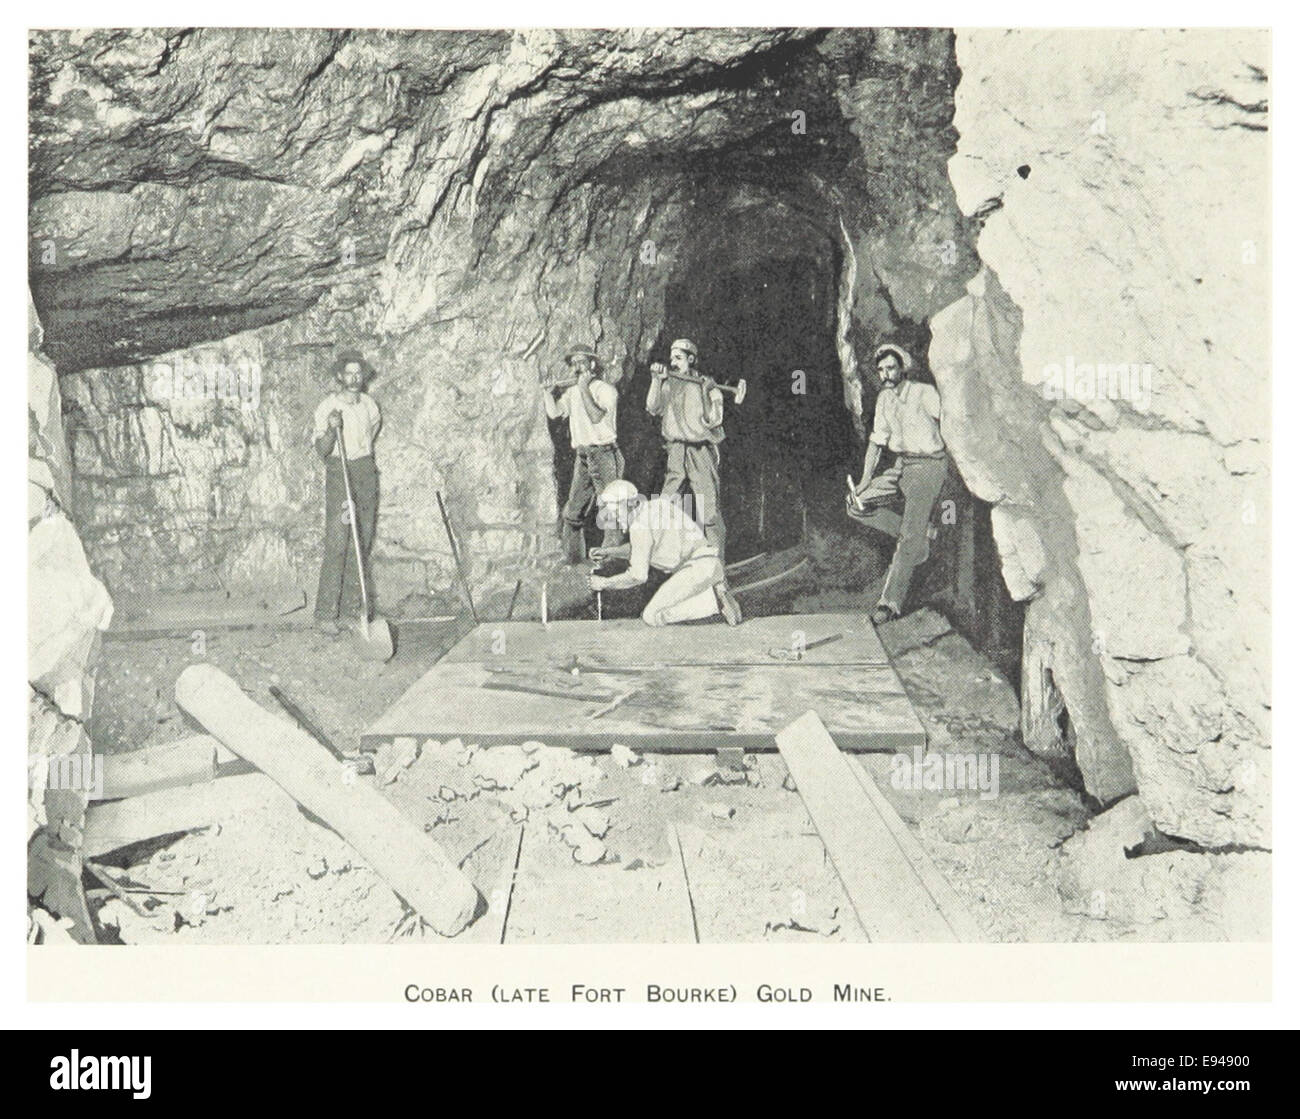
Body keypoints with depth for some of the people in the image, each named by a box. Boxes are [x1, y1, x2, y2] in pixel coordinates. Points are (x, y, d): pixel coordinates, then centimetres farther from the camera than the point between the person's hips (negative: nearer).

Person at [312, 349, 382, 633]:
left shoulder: (369, 404, 8)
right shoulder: (327, 407, -8)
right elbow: (322, 450, -13)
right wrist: (332, 430, -30)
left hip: (367, 473, 6)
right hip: (339, 474, -6)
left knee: (362, 542, 5)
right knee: (337, 544, -12)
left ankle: (351, 606, 11)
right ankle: (326, 613, -10)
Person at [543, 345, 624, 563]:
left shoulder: (605, 389, -3)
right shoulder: (572, 392, 17)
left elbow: (596, 416, -17)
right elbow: (554, 412, 10)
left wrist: (584, 389, -14)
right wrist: (546, 390, 6)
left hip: (604, 454, -7)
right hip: (582, 456, 7)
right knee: (573, 510, 7)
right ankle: (573, 558, 15)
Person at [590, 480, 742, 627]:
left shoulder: (640, 526, -11)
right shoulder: (652, 507, 18)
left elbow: (638, 576, -11)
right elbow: (637, 548, 34)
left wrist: (605, 583, 2)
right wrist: (608, 553, 25)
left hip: (699, 567, -10)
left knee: (651, 617, -8)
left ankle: (714, 601, -10)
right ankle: (714, 596, 7)